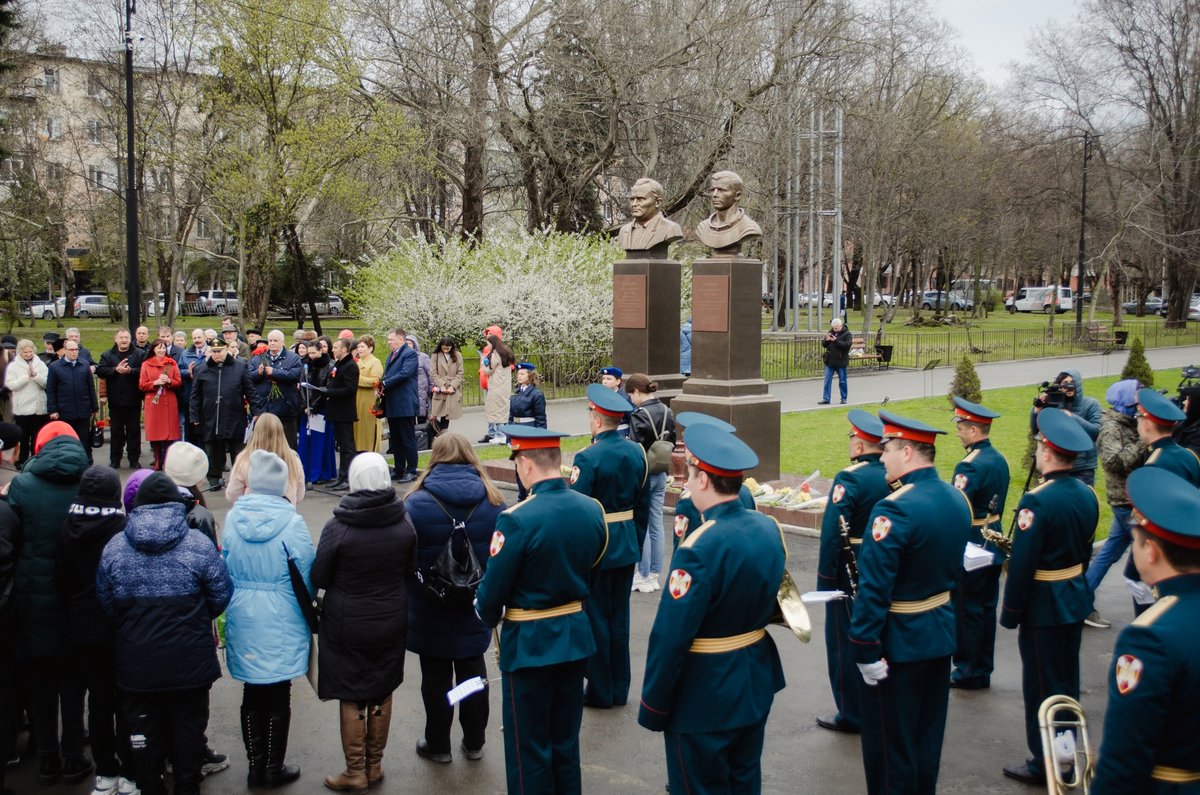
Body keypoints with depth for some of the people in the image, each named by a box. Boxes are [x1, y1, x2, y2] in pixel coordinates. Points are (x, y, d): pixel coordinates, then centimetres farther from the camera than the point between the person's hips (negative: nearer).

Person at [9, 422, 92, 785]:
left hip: (34, 600, 0)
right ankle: (73, 760, 22)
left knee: (40, 683, 15)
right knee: (73, 682, 14)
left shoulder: (21, 485, -9)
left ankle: (47, 759, 25)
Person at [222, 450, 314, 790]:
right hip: (280, 626, -3)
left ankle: (255, 767, 25)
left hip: (243, 622, 4)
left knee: (252, 696, 15)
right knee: (278, 698, 9)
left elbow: (225, 569, 7)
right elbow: (308, 578, -8)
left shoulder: (233, 518, -5)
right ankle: (274, 770, 19)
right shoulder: (292, 523, -16)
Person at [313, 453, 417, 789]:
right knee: (382, 692, 17)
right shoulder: (404, 522, -10)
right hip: (392, 621, 4)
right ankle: (375, 766, 30)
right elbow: (411, 569, 3)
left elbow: (318, 578, -10)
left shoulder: (337, 528, -20)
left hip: (348, 625, -4)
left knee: (351, 698, 10)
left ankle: (355, 772, 21)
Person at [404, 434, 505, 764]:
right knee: (473, 672, 17)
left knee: (436, 677, 12)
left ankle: (438, 744, 25)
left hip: (429, 611, -3)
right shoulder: (493, 502, -6)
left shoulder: (416, 503, -16)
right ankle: (474, 743, 27)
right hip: (475, 612, 3)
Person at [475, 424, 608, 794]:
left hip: (529, 644, -6)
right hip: (577, 638, 6)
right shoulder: (593, 510, -4)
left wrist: (488, 616, 6)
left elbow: (492, 592, -15)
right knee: (566, 743, 19)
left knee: (529, 750, 9)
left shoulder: (517, 520, -23)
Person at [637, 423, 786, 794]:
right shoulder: (769, 528, -4)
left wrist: (653, 708, -13)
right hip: (757, 684, 7)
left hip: (705, 700, -7)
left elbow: (671, 637, -23)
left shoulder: (697, 550, -28)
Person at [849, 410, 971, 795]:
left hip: (898, 643, -8)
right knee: (927, 735, 21)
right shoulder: (957, 499, 1)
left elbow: (874, 589, -26)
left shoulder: (894, 510, -25)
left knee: (890, 745, 7)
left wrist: (865, 650, -20)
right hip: (941, 634, 8)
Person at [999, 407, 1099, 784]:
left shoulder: (1037, 502, -25)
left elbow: (1022, 565, -22)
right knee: (1067, 680, 19)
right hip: (1076, 600, 8)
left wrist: (1010, 613, -12)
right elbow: (1085, 550, 11)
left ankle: (1044, 764, 15)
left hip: (1044, 608, -8)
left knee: (1041, 686, 5)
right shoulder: (1088, 495, 0)